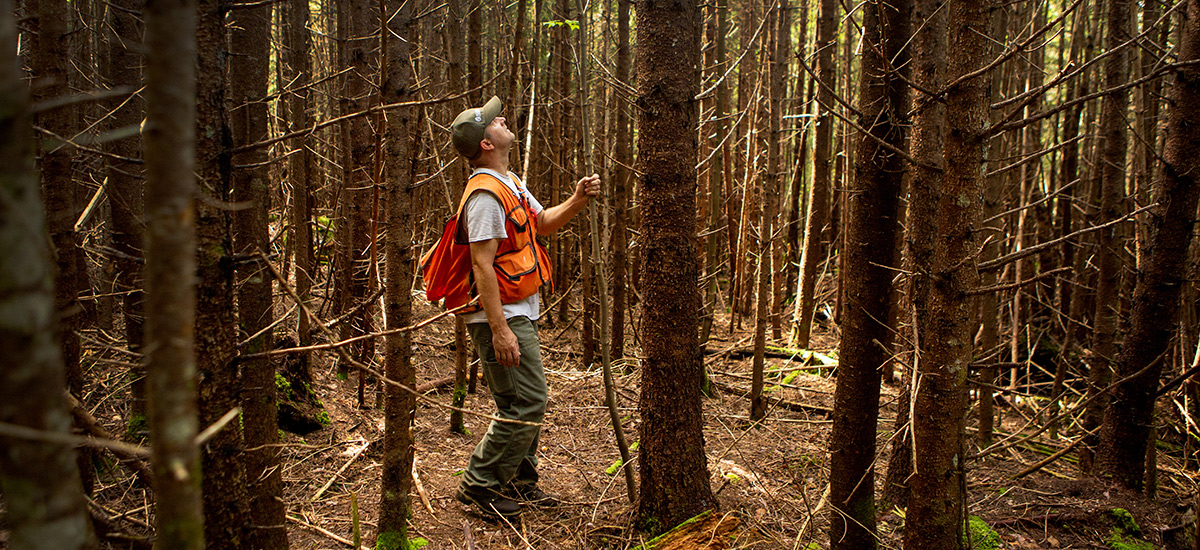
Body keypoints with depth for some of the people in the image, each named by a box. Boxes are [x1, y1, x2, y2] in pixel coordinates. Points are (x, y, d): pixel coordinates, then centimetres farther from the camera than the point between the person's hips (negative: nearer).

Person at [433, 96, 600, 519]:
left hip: (521, 311, 10)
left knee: (525, 402, 16)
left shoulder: (510, 182, 14)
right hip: (501, 315, -10)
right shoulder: (485, 194, -19)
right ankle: (479, 485, 2)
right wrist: (500, 330, -27)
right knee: (526, 404, -9)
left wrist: (576, 201, 5)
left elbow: (543, 223, 24)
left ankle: (520, 484, 27)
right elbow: (482, 266, -23)